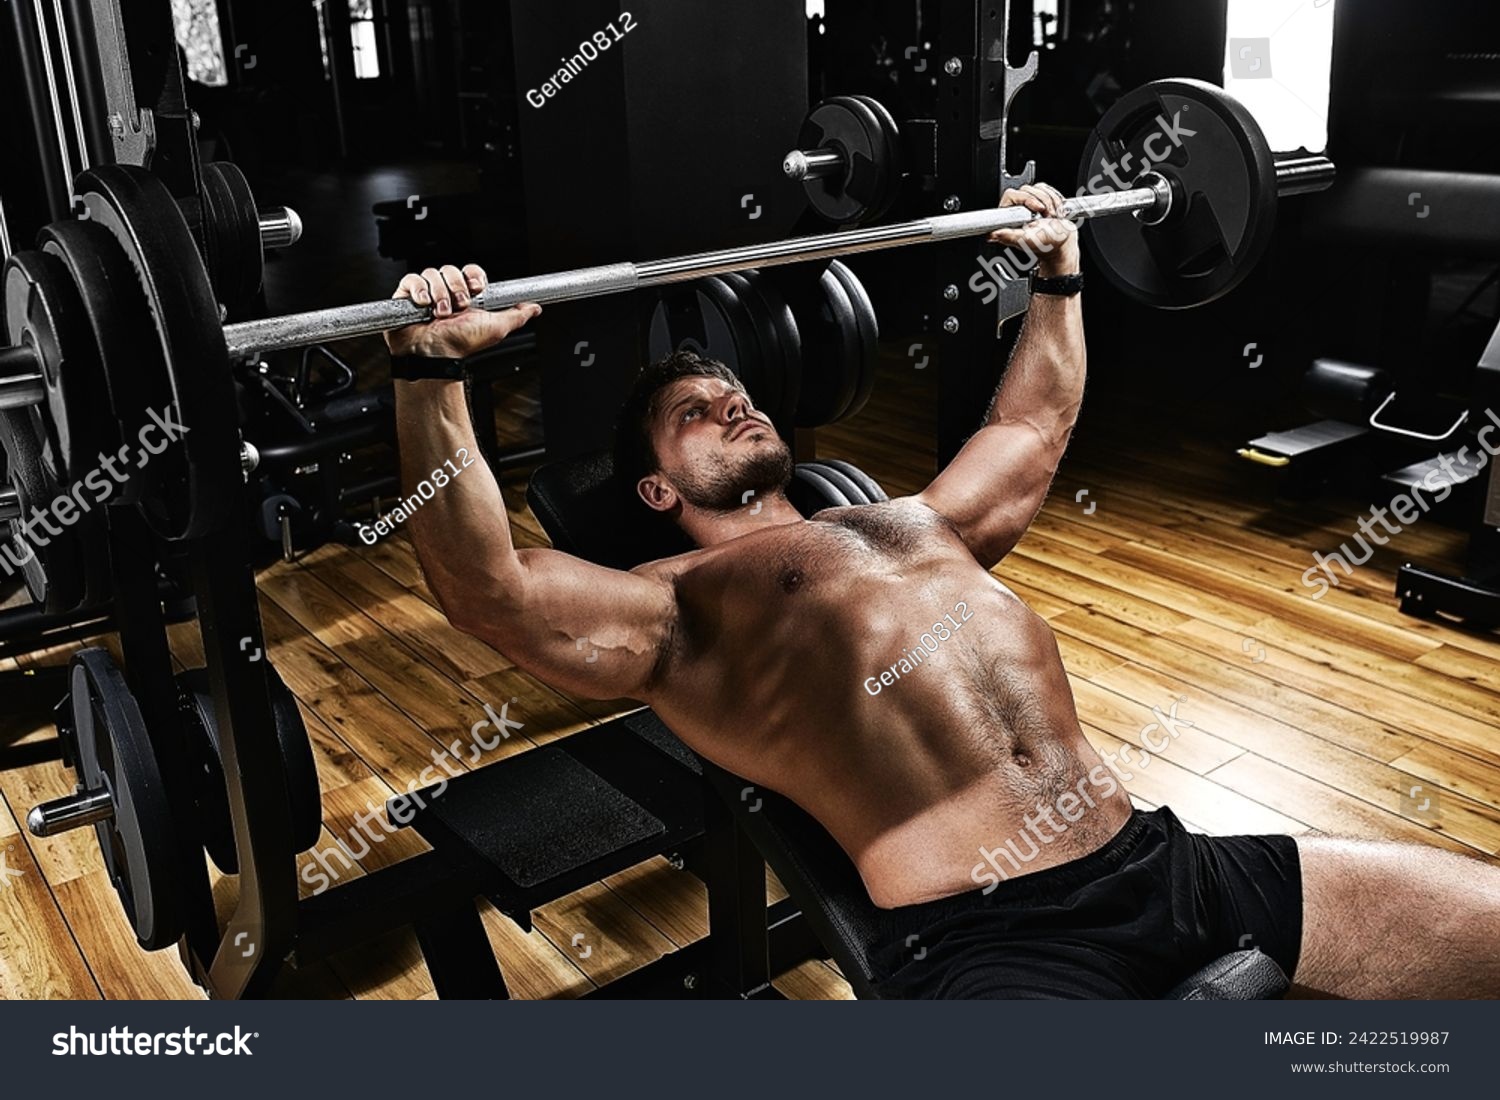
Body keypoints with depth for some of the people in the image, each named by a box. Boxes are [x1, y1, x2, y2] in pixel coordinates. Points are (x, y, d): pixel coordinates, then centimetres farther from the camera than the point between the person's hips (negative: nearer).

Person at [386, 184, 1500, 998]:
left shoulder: (914, 519, 27)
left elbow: (1036, 426, 41)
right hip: (991, 940, -7)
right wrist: (433, 373, -17)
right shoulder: (674, 610, 8)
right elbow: (489, 588, -8)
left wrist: (1059, 277, 40)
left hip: (1162, 857, 7)